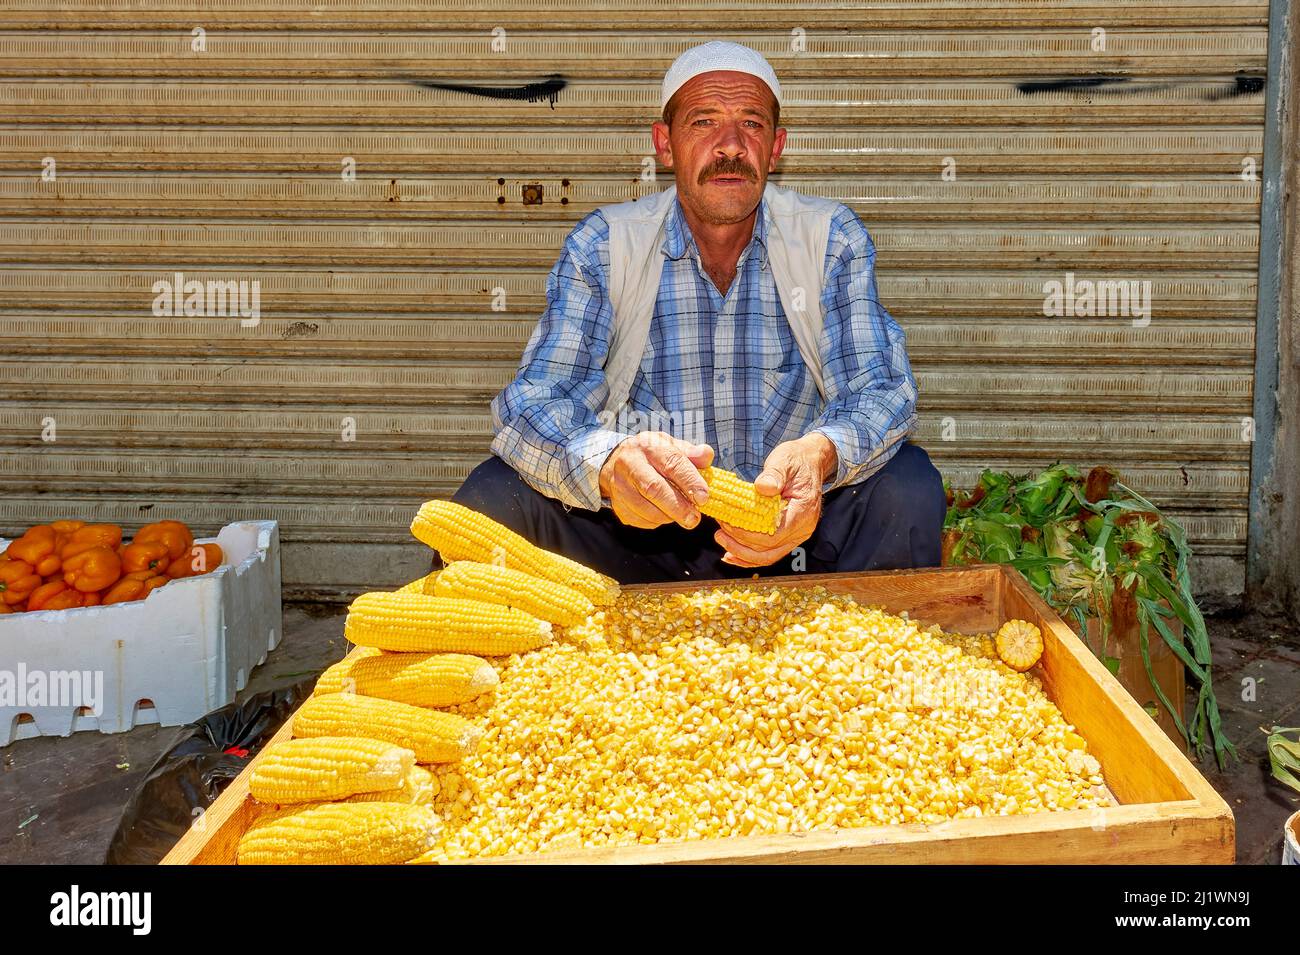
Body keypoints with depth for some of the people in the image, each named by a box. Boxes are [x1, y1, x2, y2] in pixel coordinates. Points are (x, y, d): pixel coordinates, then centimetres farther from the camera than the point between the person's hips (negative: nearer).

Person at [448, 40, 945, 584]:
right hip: (637, 535, 0)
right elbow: (530, 405, -13)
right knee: (495, 494, -25)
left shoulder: (832, 239, 1)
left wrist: (819, 456, -35)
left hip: (787, 531, 1)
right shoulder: (602, 245, -2)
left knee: (907, 486, -27)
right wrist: (608, 463, -38)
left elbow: (881, 391, -9)